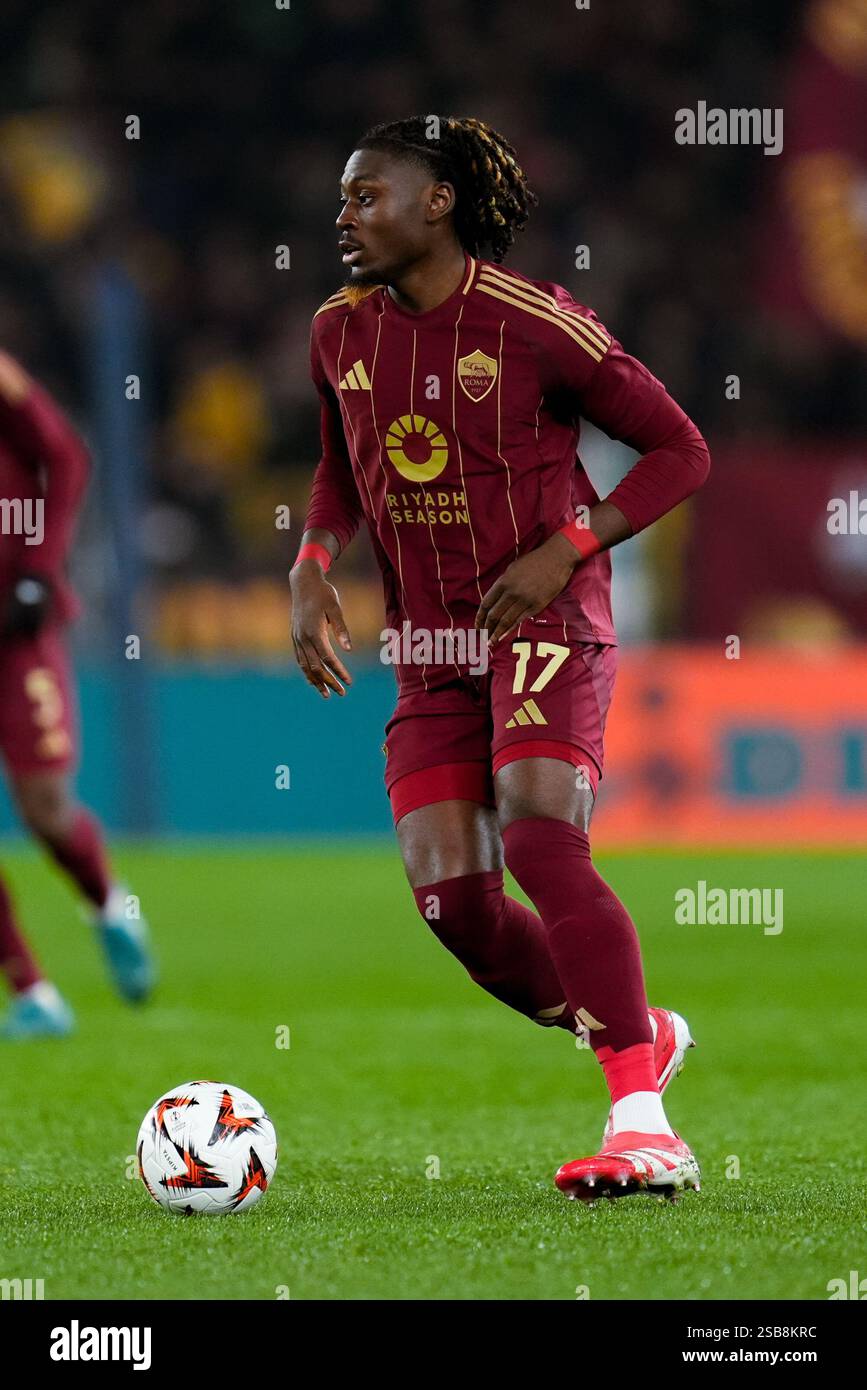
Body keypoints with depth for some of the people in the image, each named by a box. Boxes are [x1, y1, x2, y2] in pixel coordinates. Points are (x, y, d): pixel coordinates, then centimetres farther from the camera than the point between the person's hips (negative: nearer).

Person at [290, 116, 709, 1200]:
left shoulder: (534, 324, -11)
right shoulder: (341, 332, 6)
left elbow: (680, 450, -5)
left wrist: (565, 550, -15)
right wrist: (313, 565, 5)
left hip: (545, 625, -6)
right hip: (430, 651, 6)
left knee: (538, 837, -28)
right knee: (452, 899, -7)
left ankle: (641, 1124, -30)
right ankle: (642, 1033, 19)